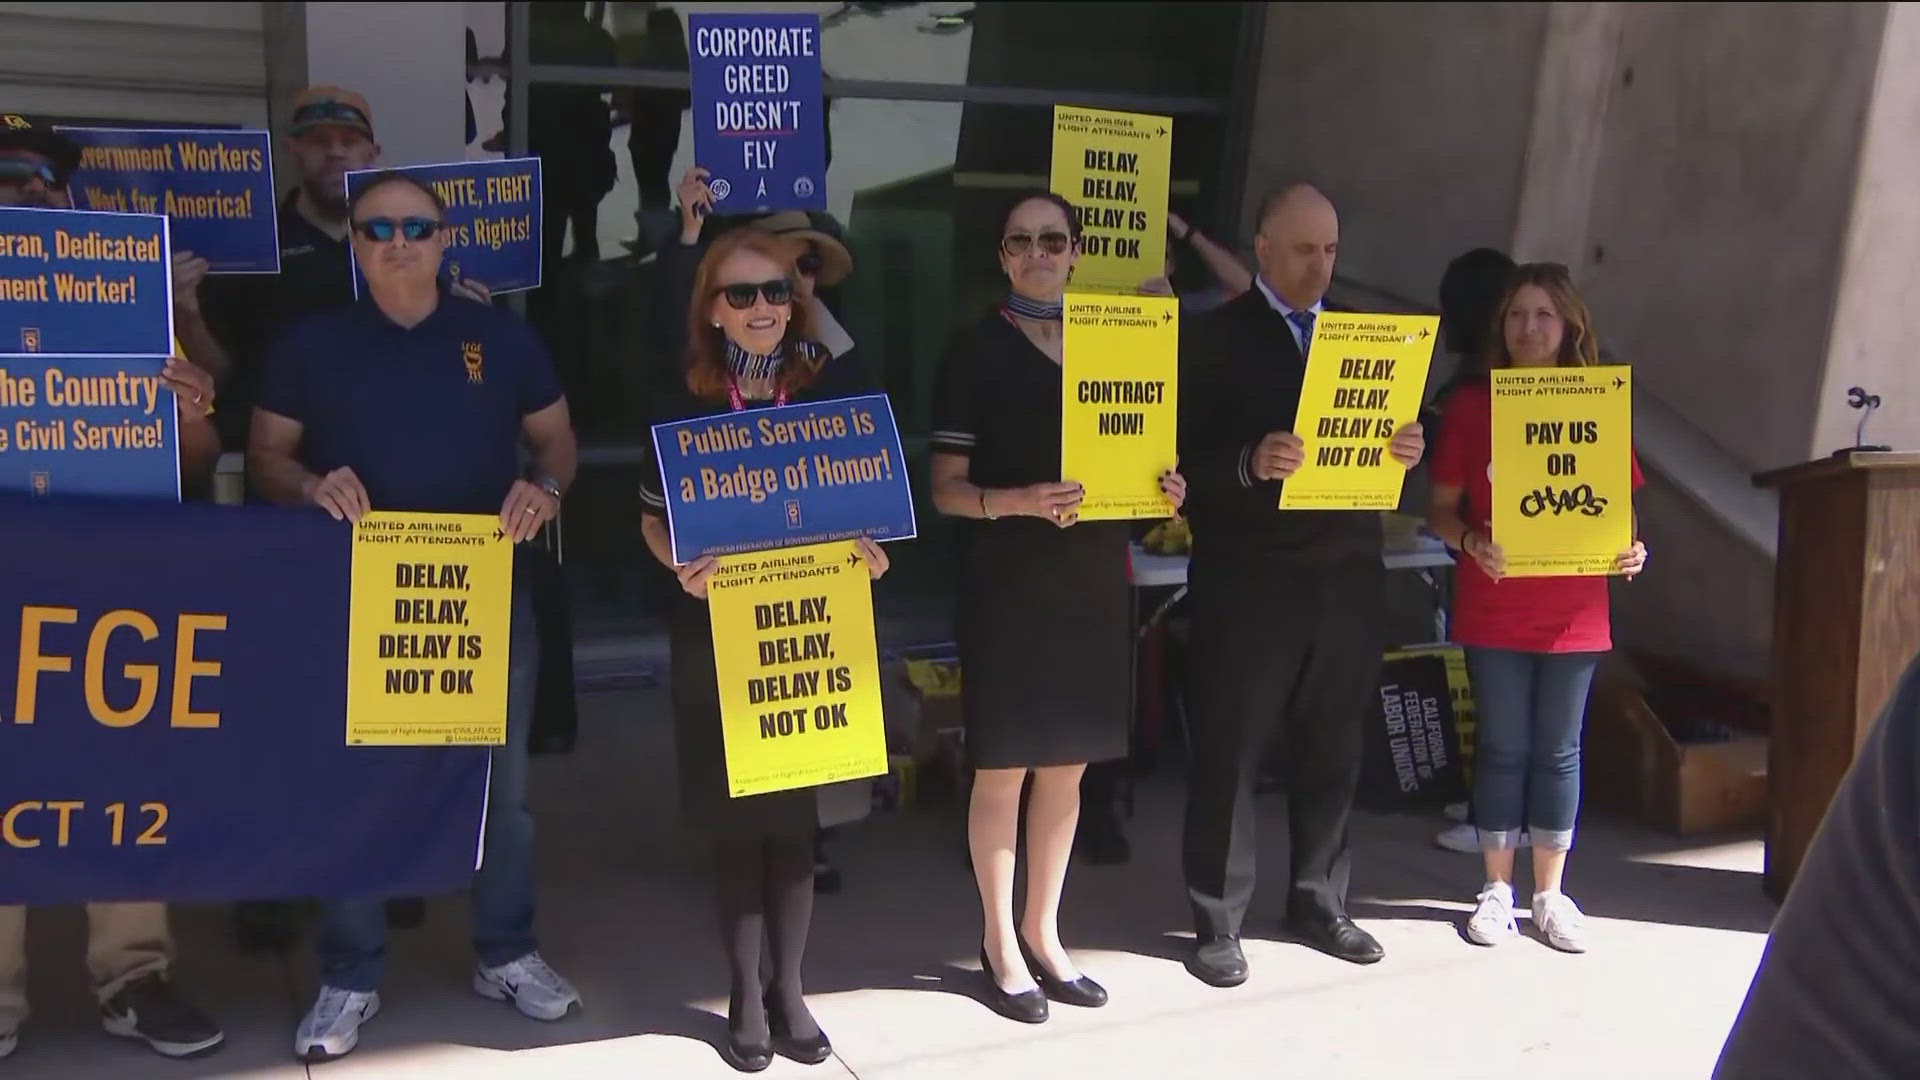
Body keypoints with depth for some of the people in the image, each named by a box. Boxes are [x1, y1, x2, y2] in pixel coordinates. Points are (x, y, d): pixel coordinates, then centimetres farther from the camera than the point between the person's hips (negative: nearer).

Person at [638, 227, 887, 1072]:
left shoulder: (834, 389, -4)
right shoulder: (688, 403, -5)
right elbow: (654, 515, 1)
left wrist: (870, 552, -14)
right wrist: (682, 565, -19)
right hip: (718, 633, 0)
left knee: (795, 815, 10)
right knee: (736, 821, 8)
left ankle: (789, 989, 26)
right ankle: (746, 996, 23)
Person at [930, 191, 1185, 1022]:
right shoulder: (977, 350, -3)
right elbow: (946, 488, -7)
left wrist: (1162, 489, -4)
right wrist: (1021, 501, -25)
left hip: (1094, 578, 5)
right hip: (1009, 583, -5)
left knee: (1068, 765, 12)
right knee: (1003, 767, 2)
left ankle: (1044, 934, 26)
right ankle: (1000, 945, 16)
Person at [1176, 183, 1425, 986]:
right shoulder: (1214, 339, -3)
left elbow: (1383, 437, 14)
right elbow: (1184, 458, -9)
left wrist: (1405, 452, -8)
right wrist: (1249, 464, -27)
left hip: (1348, 578, 5)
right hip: (1249, 582, -5)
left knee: (1332, 752, 12)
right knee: (1229, 753, 2)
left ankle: (1319, 901, 27)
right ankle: (1218, 922, 12)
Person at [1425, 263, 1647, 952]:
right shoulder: (1471, 403, -1)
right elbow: (1441, 510, 2)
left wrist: (1629, 549, -11)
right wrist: (1471, 541, -18)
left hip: (1574, 615, 1)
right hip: (1493, 611, -1)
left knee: (1559, 752, 10)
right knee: (1502, 748, 7)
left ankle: (1551, 895, 22)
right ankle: (1497, 890, 20)